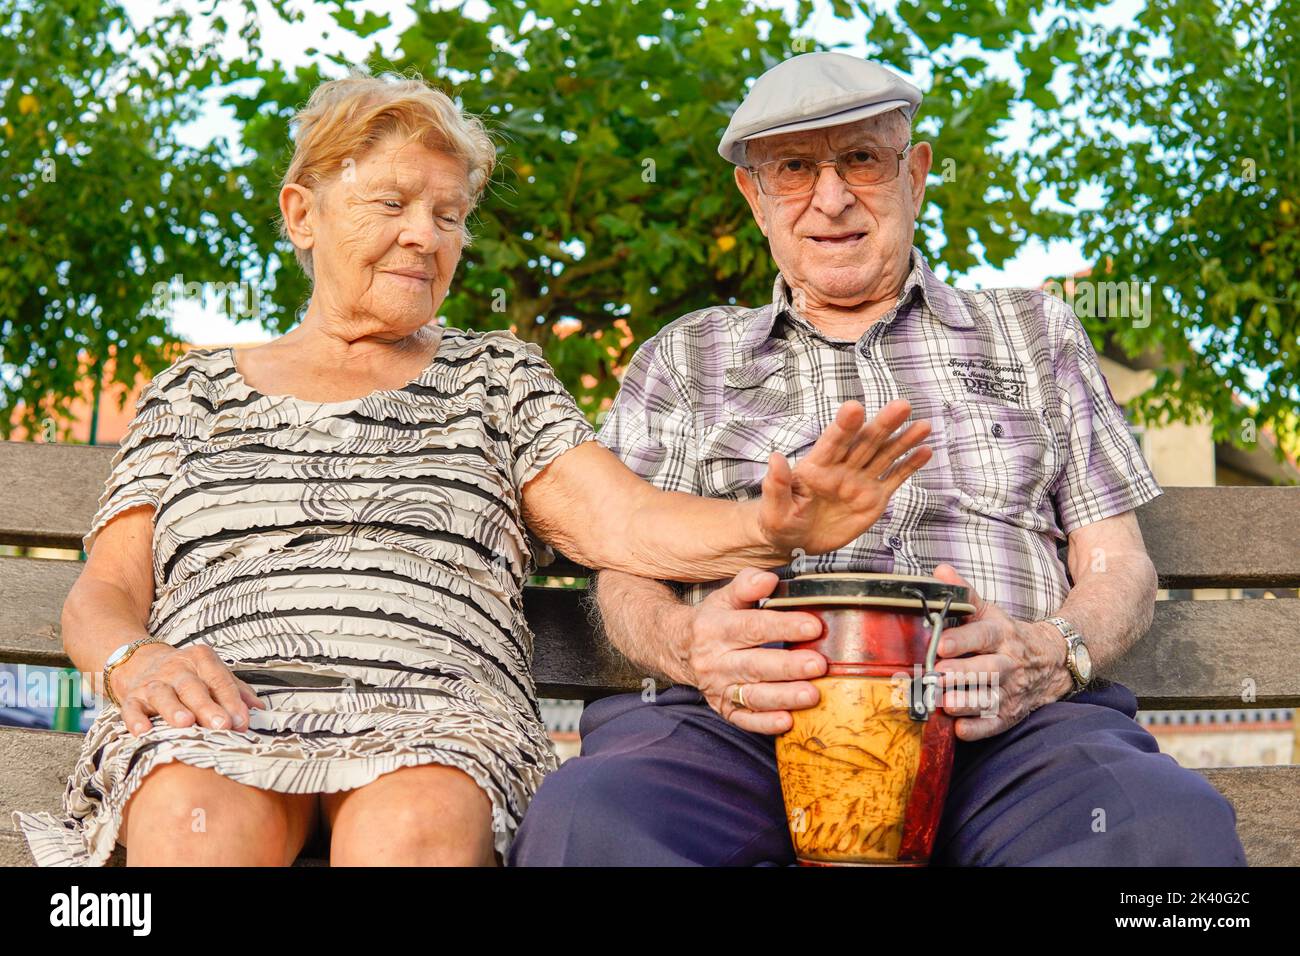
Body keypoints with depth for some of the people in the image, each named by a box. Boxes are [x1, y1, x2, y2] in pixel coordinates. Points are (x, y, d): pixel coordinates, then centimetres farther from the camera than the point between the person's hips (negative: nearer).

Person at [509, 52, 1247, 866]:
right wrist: (685, 642, -13)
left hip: (998, 730, 0)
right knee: (585, 822, -36)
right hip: (748, 724, 1)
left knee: (1171, 821, -37)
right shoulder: (685, 360, 23)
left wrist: (1052, 655, -9)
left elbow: (1119, 563, 16)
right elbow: (628, 575, 13)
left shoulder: (1034, 333, 24)